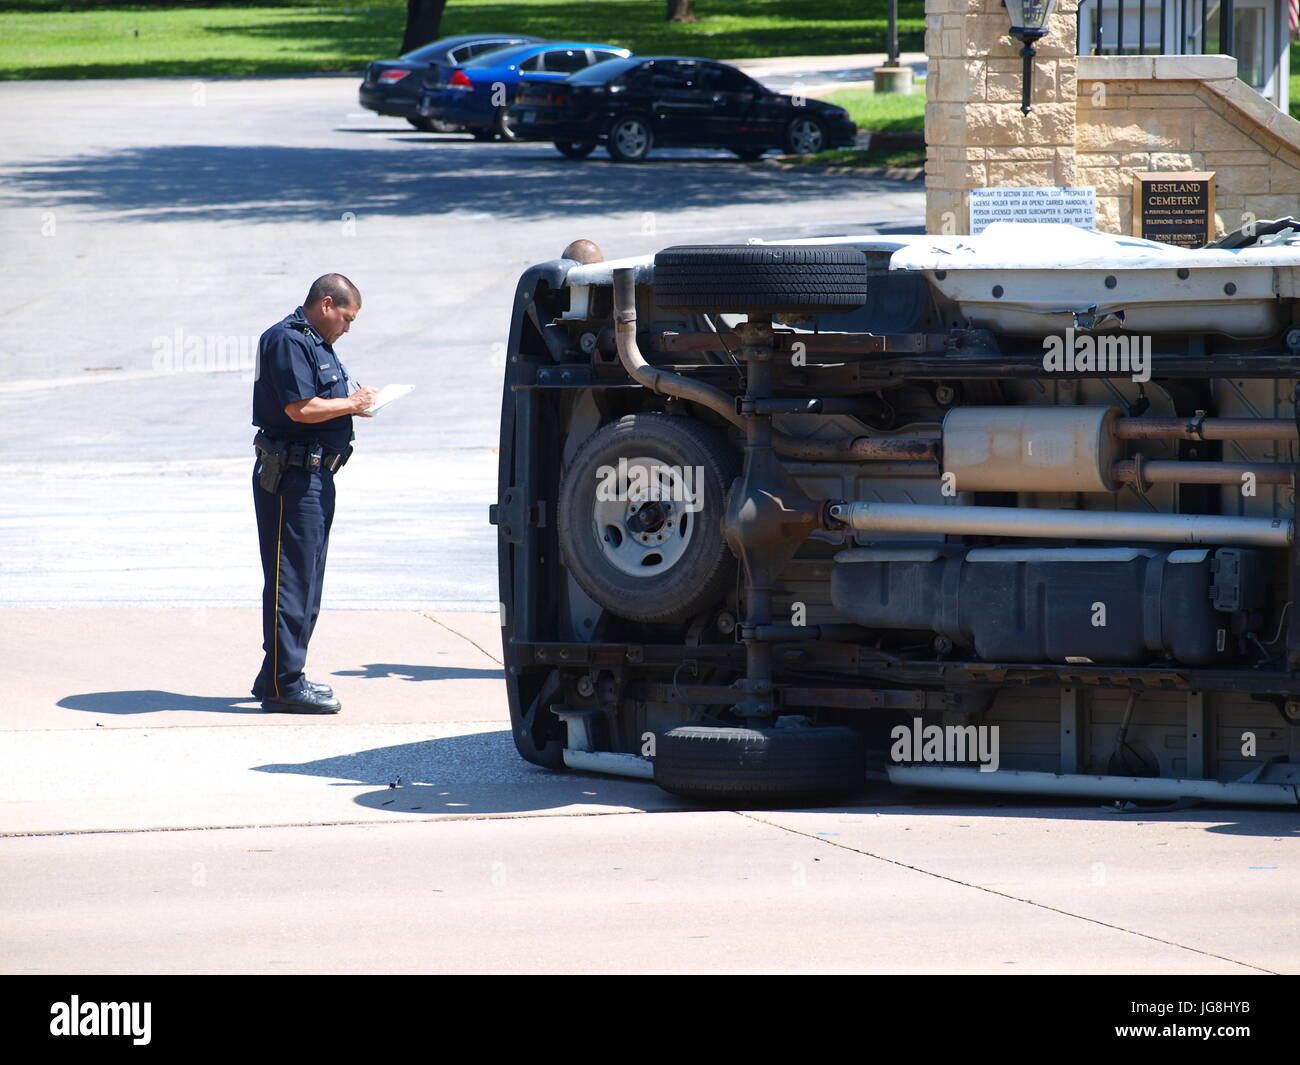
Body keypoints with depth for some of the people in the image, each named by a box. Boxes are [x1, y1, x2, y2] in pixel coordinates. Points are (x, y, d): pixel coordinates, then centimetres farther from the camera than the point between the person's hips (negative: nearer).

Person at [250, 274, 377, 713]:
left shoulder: (315, 342, 19)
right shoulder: (287, 341, -14)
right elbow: (299, 407, -23)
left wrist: (354, 404, 8)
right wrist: (351, 404, -12)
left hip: (315, 475, 11)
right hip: (291, 476, -11)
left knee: (306, 578, 14)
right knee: (290, 578, -9)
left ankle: (283, 676, 21)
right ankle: (283, 682, -8)